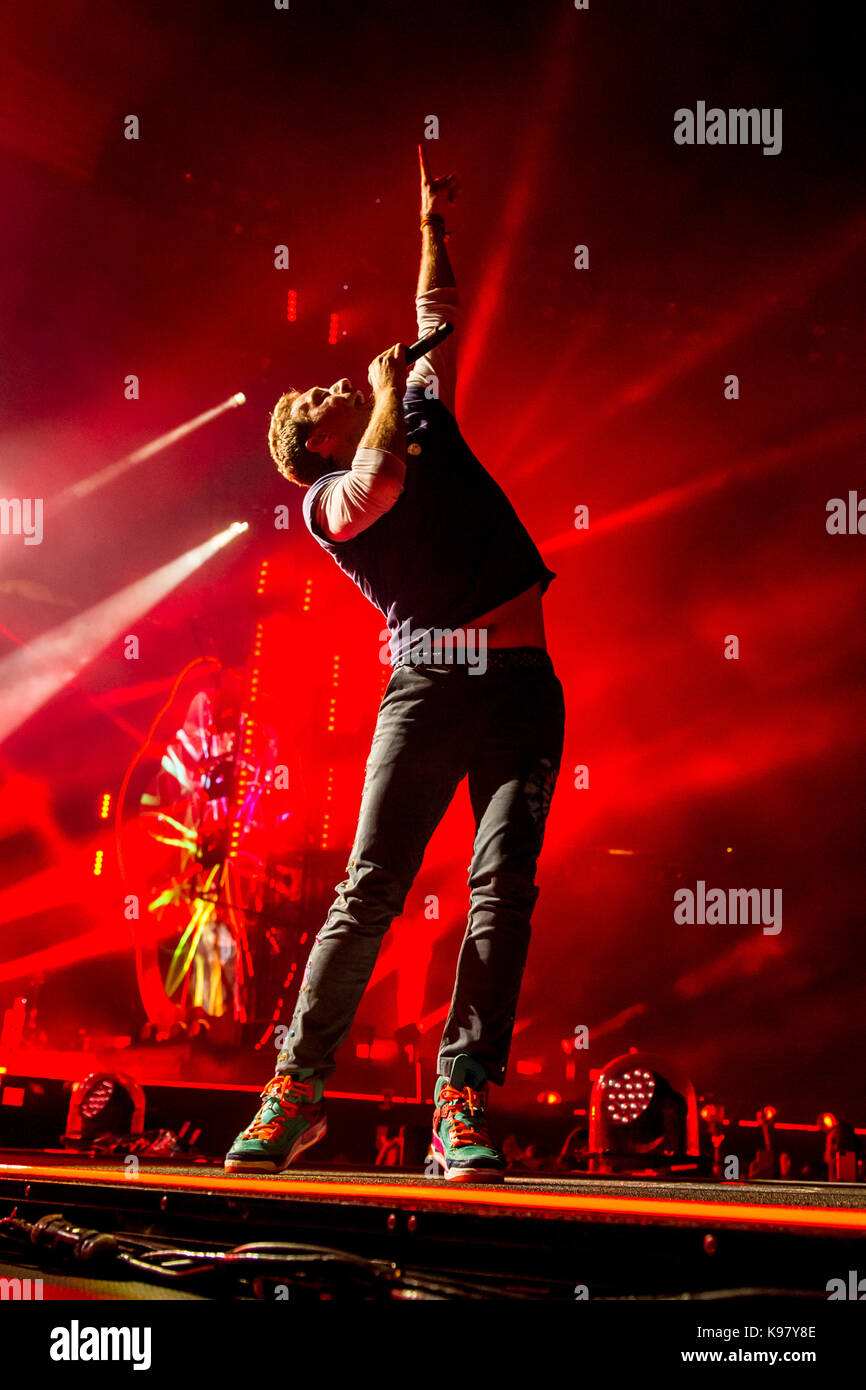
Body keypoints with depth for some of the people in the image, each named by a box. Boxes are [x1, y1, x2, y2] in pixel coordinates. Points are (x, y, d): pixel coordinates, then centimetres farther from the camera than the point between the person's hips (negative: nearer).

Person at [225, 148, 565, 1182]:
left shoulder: (427, 418, 23)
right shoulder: (327, 500, 6)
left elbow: (438, 324, 35)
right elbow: (379, 483, -16)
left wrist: (433, 229, 34)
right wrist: (388, 393, 0)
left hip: (522, 681, 4)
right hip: (428, 684, -4)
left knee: (504, 890, -9)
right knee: (370, 886, -10)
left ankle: (462, 1107, -7)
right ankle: (298, 1088, -1)